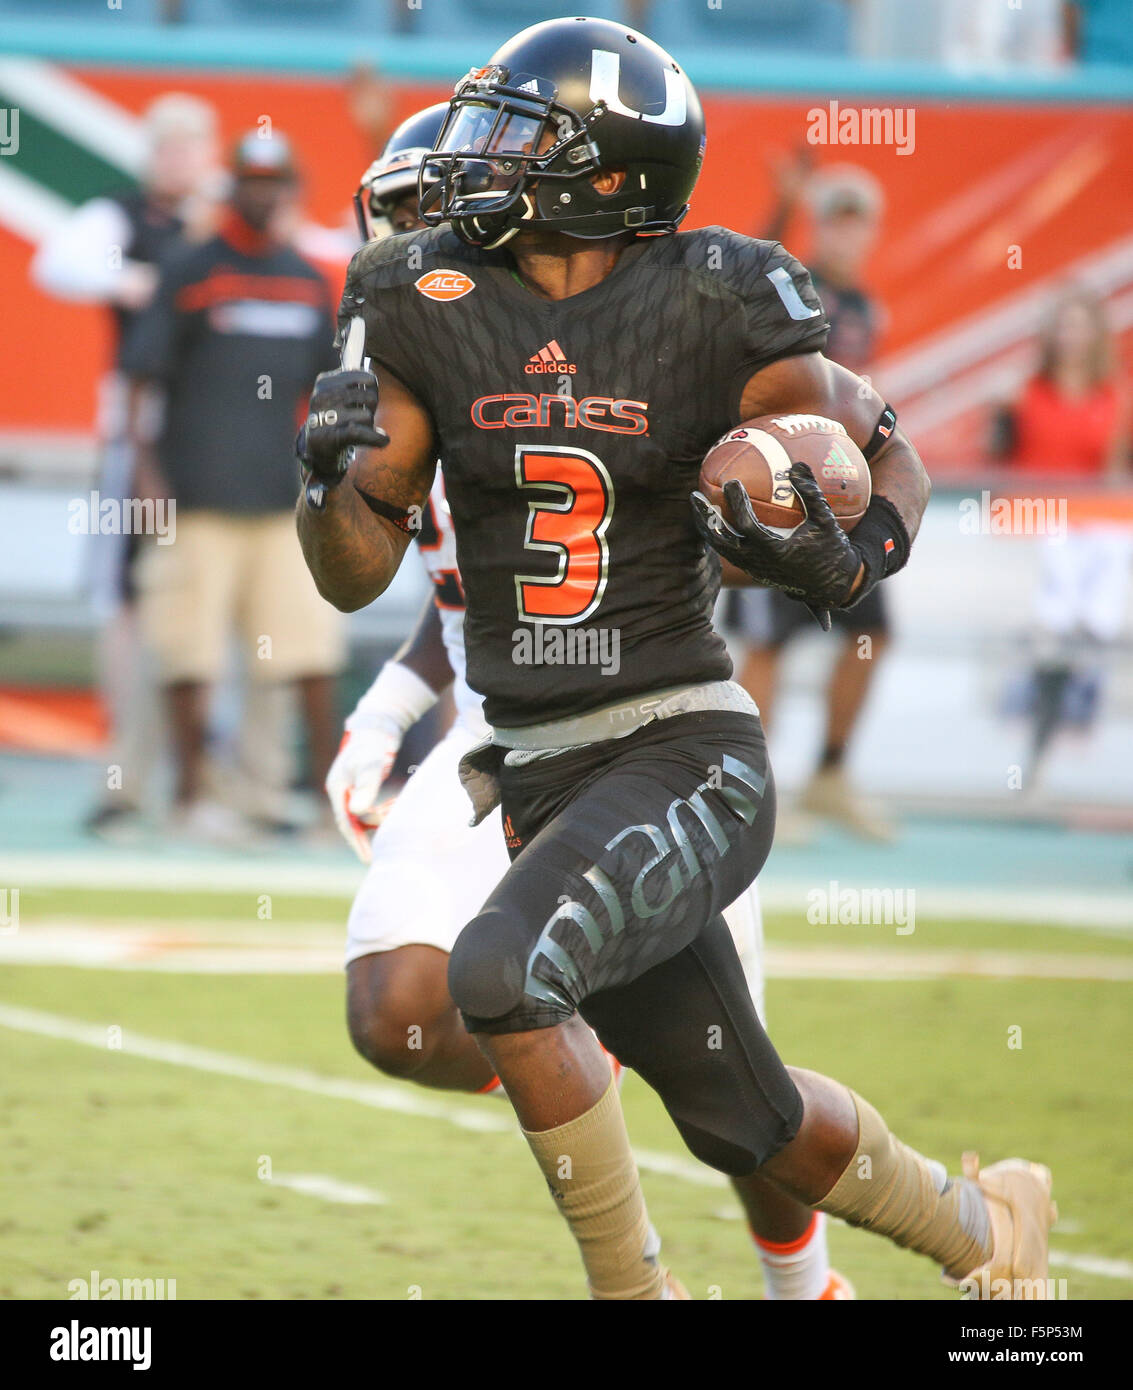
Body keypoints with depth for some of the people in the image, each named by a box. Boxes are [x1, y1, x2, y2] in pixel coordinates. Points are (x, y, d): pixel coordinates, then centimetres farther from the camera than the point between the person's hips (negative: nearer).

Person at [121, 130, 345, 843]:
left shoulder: (309, 282, 13)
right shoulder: (190, 273, -1)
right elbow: (141, 371, -3)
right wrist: (147, 470, -10)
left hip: (284, 495, 4)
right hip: (199, 494, -4)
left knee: (311, 645, 0)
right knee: (193, 650, -2)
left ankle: (332, 786, 3)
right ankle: (192, 794, 5)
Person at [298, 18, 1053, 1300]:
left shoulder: (709, 315, -9)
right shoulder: (432, 315, 2)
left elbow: (887, 453, 6)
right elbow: (354, 573, 6)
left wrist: (849, 560, -15)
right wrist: (333, 470, -14)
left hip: (683, 752, -5)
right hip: (535, 768, 5)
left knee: (504, 971, -29)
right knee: (745, 1123, 15)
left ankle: (632, 1287, -12)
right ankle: (983, 1225, 42)